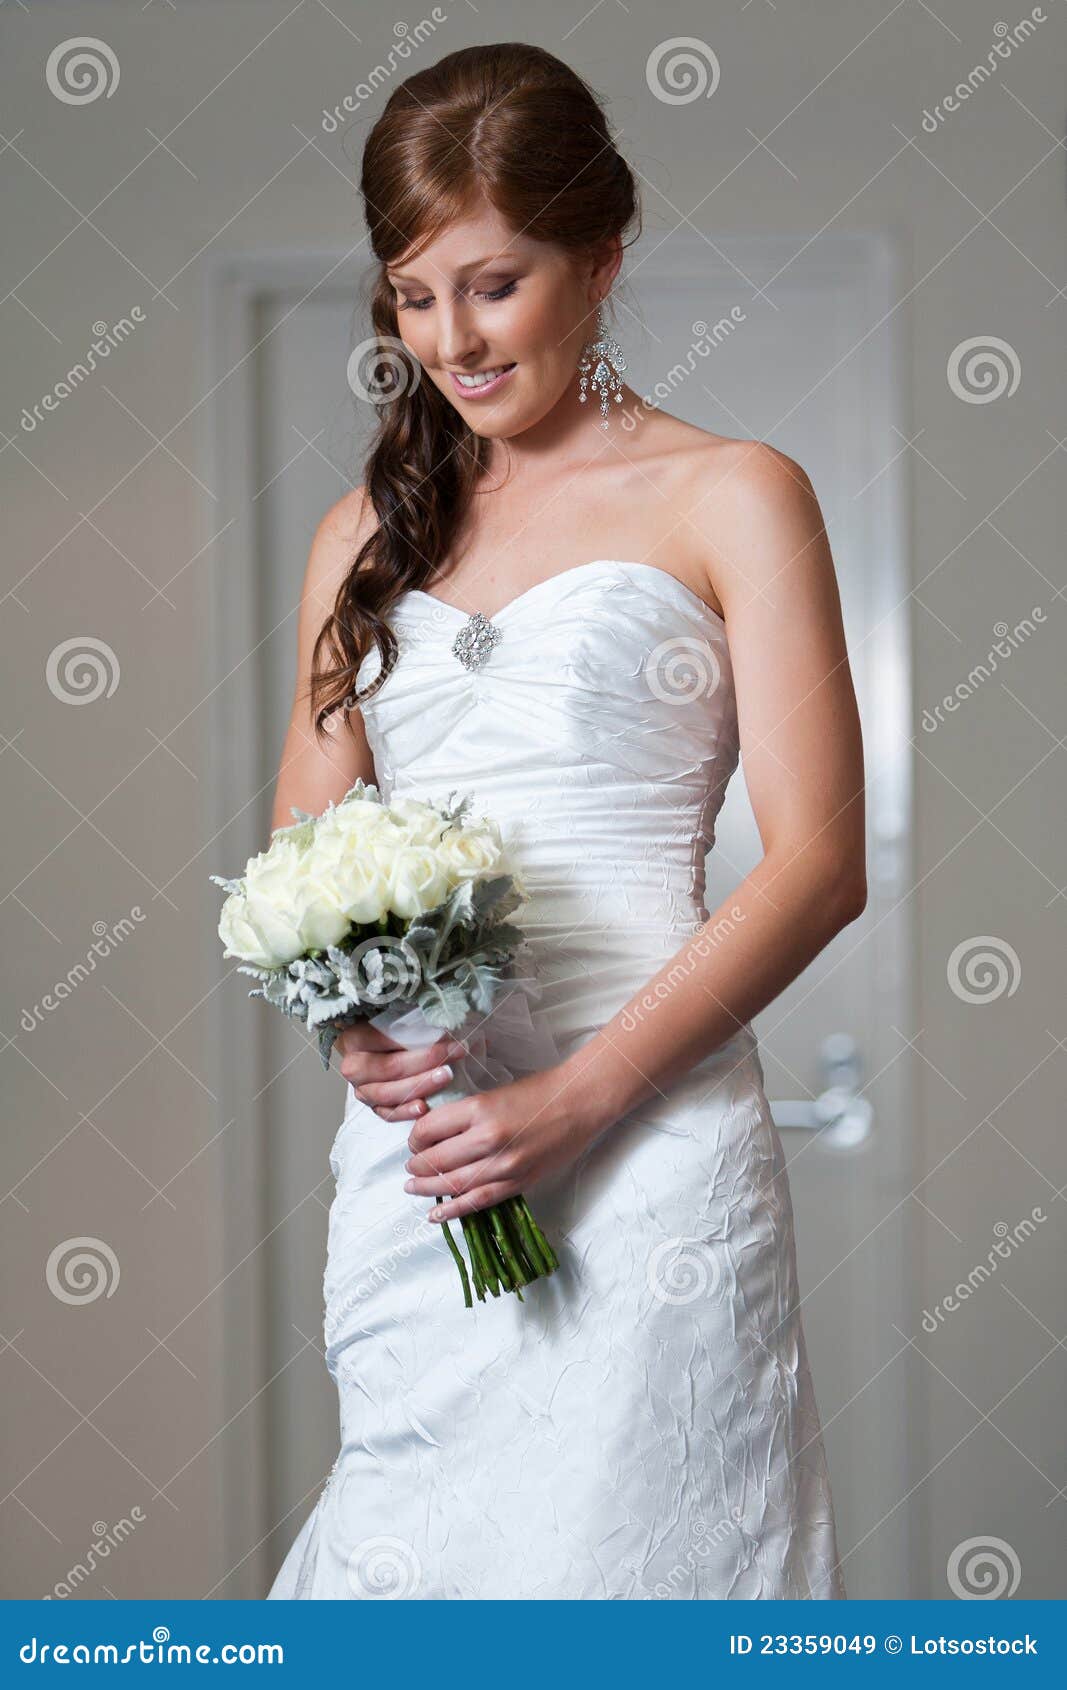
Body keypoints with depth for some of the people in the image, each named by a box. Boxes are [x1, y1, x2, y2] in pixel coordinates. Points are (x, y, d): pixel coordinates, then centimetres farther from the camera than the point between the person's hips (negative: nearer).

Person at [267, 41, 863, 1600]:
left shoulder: (730, 500, 2)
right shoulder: (368, 533, 16)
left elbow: (819, 864, -6)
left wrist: (578, 1096, -15)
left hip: (642, 1141, -4)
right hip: (404, 1147, 4)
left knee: (612, 1531, -1)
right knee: (410, 1533, 7)